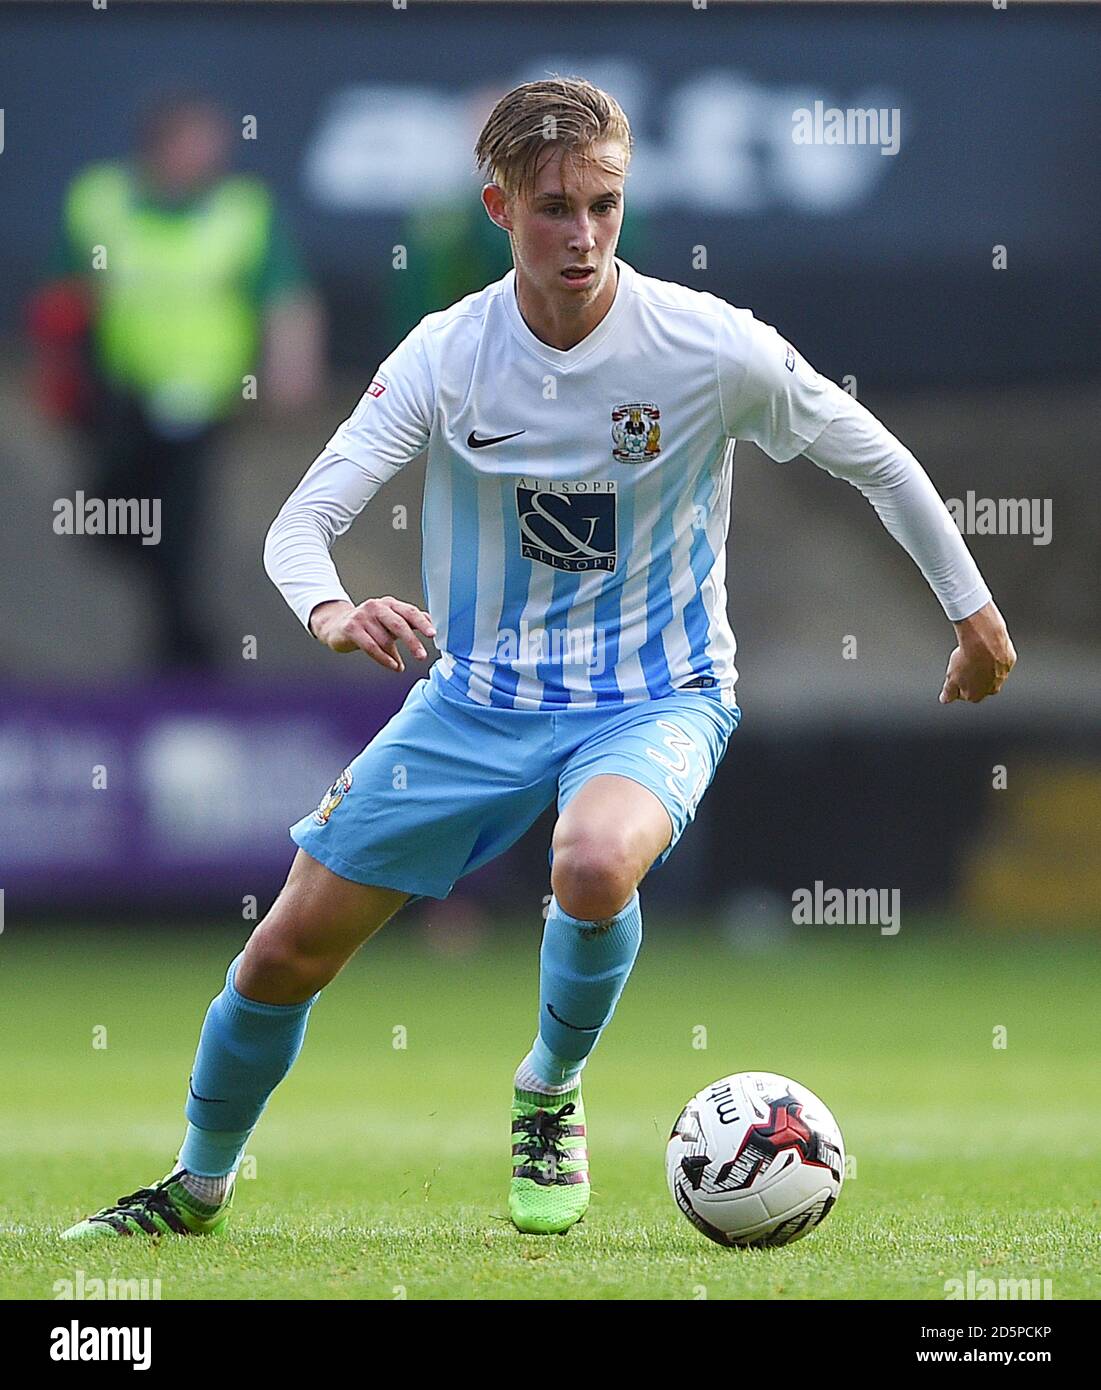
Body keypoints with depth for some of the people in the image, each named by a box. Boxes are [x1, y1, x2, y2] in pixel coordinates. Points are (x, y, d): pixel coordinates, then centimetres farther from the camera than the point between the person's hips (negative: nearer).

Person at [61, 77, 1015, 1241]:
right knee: (286, 951, 2)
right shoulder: (445, 356, -11)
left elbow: (874, 461, 0)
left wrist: (972, 609, 7)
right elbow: (301, 521, -13)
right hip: (479, 696, 3)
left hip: (655, 697, -3)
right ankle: (198, 1186, 29)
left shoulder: (711, 347, -16)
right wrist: (330, 610, -36)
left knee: (595, 867, -38)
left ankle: (550, 1098, -7)